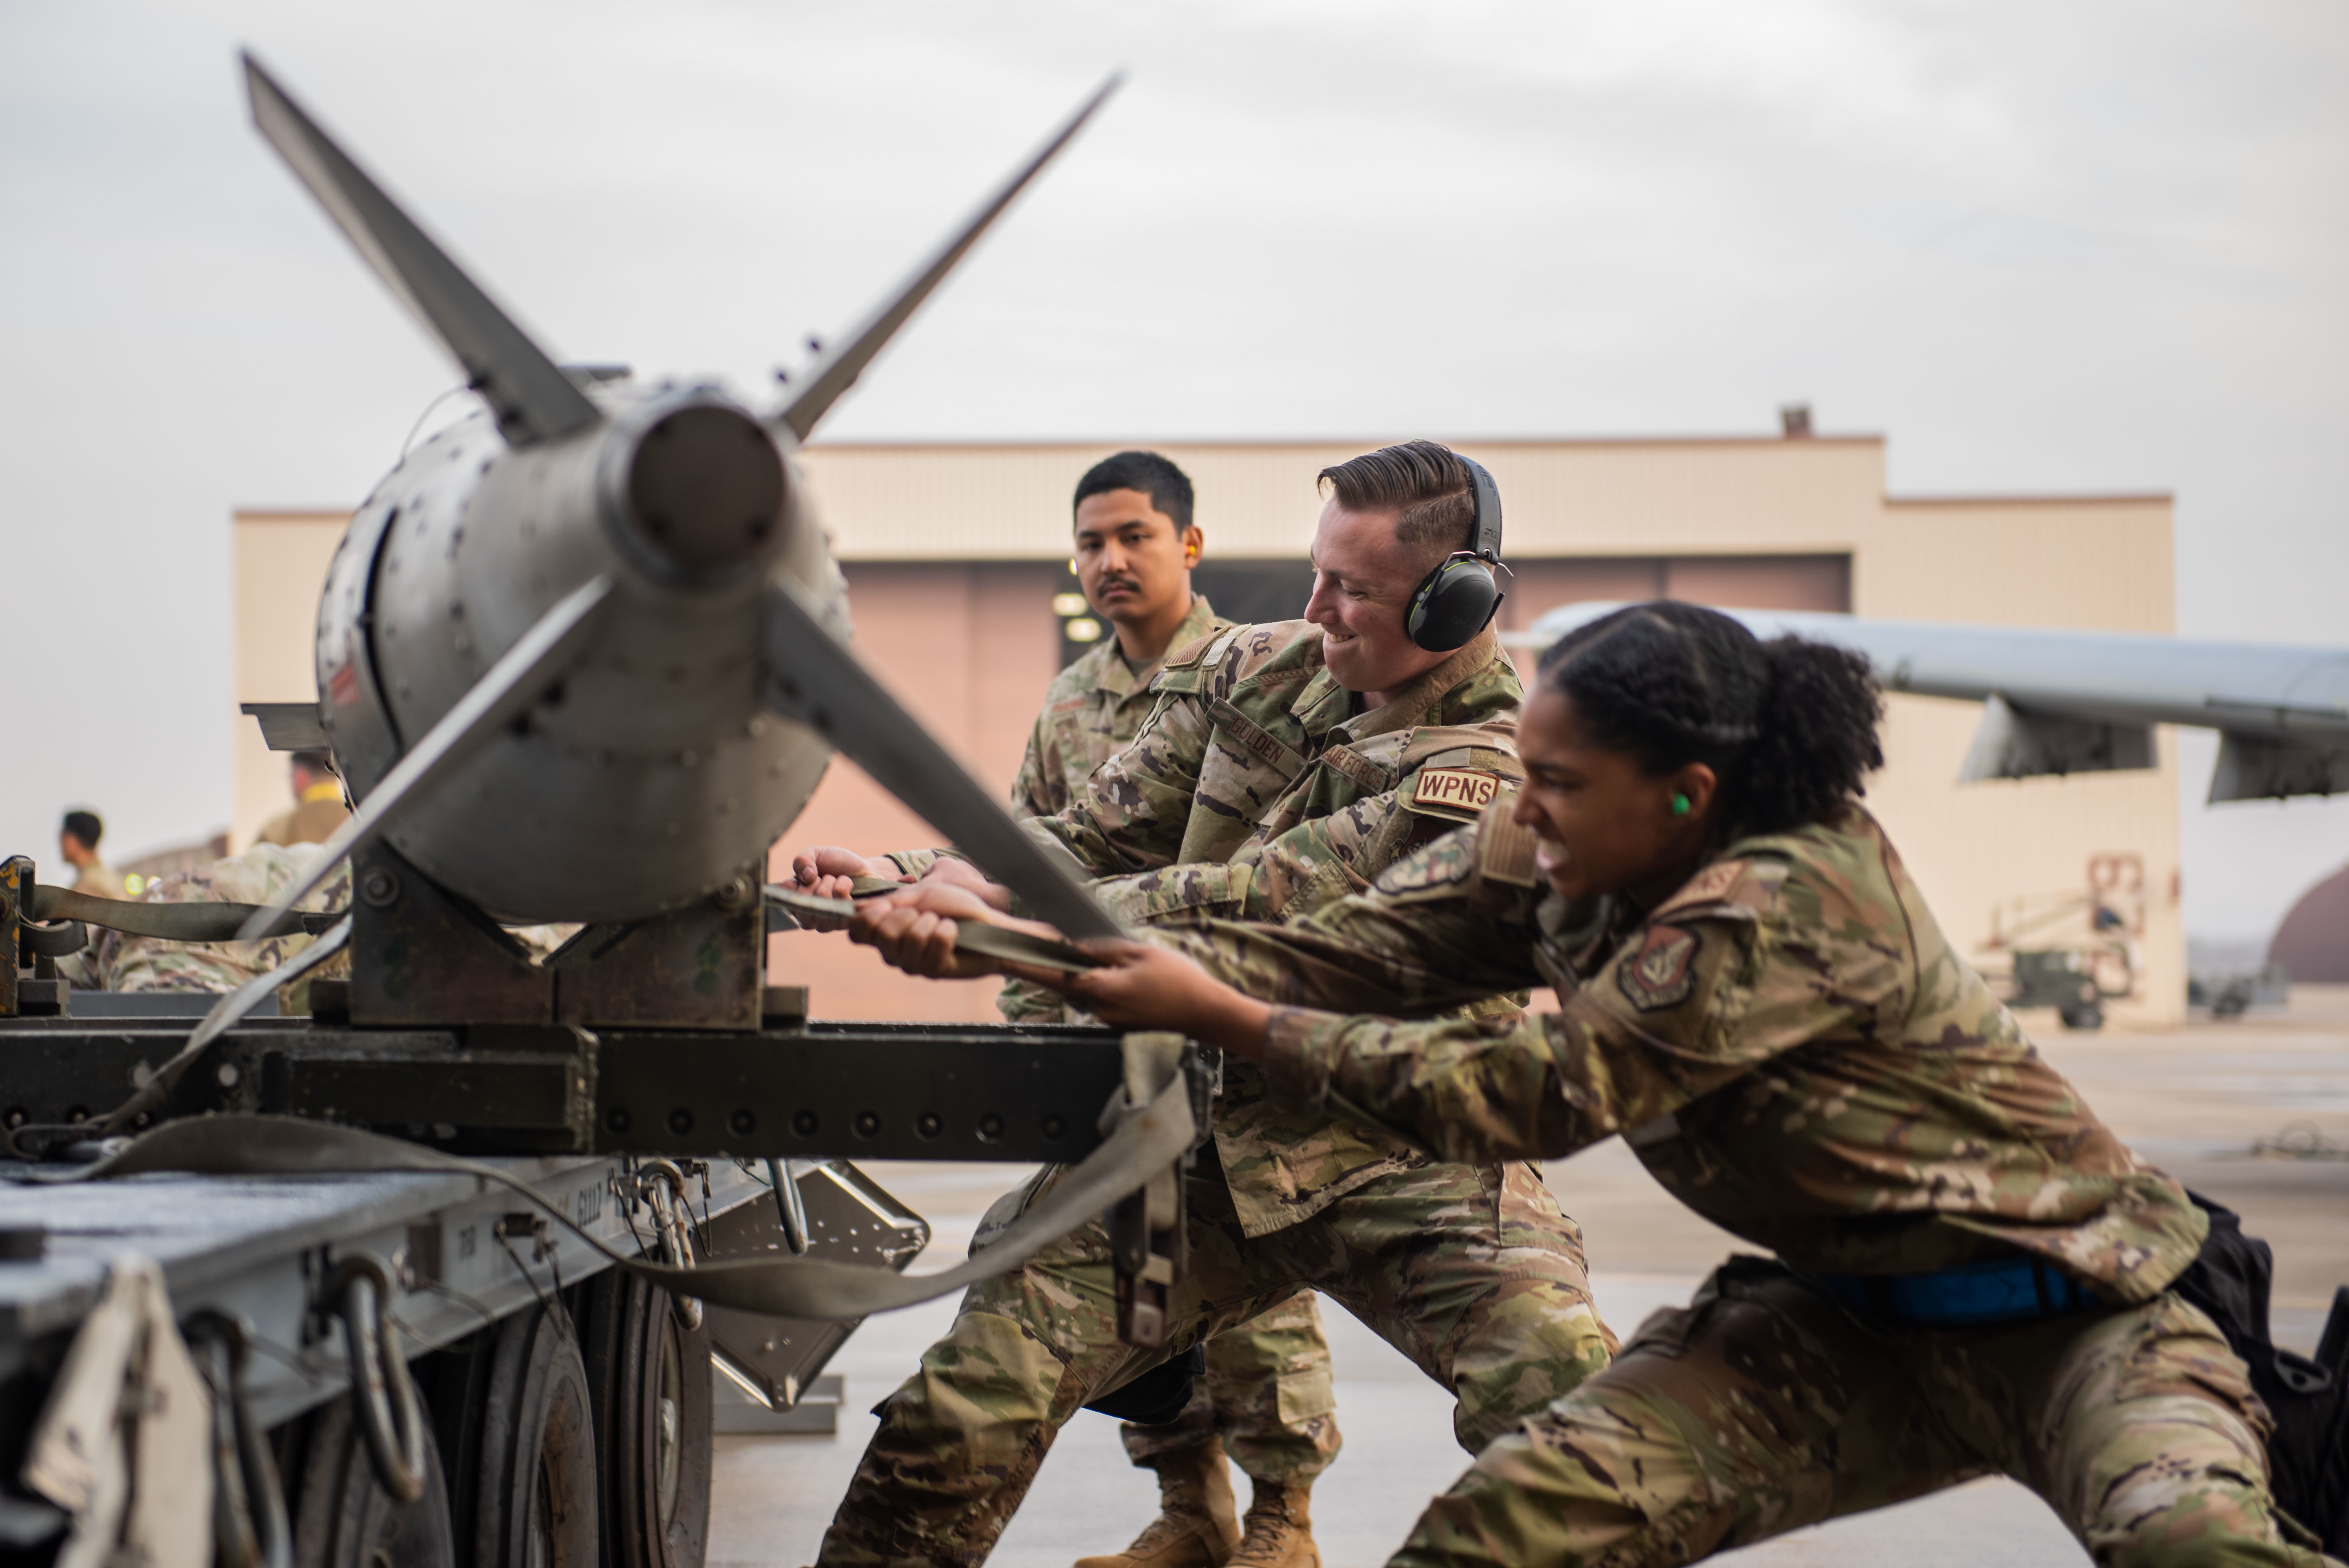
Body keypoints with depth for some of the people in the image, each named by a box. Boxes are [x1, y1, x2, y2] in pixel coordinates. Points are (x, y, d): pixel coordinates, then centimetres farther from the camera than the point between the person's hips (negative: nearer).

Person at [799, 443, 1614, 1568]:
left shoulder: (1493, 765, -18)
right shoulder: (1257, 669, 4)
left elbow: (1264, 905, -25)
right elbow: (1098, 837, 7)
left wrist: (1009, 919, -29)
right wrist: (910, 880, -10)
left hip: (1402, 1150, -4)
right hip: (1198, 1126, 4)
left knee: (1570, 1398, -24)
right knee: (958, 1412, -6)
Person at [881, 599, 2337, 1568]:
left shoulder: (1791, 902, -28)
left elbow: (1533, 1095, -25)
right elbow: (1345, 953, -6)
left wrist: (1220, 1017, -20)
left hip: (2070, 1304, -6)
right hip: (1845, 1316, 6)